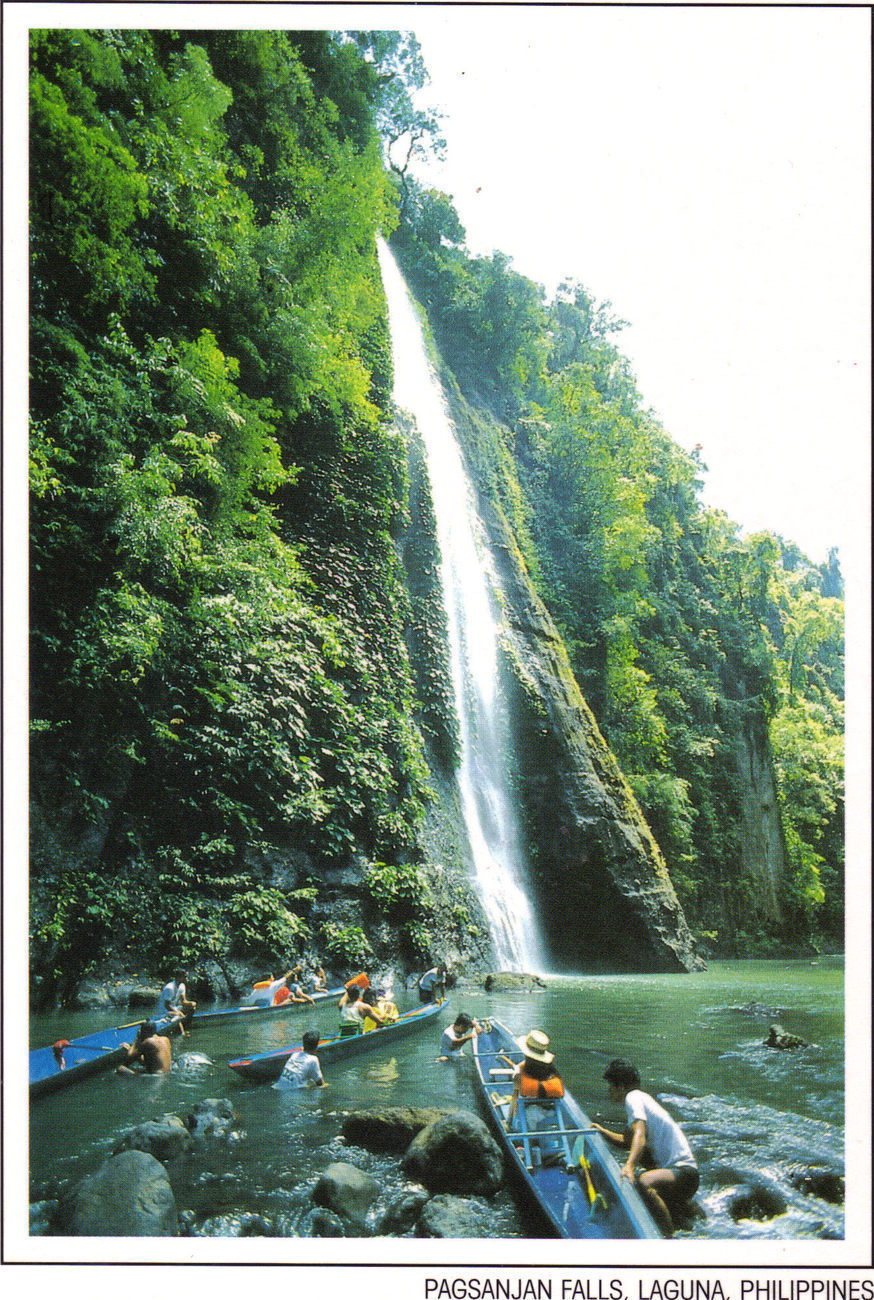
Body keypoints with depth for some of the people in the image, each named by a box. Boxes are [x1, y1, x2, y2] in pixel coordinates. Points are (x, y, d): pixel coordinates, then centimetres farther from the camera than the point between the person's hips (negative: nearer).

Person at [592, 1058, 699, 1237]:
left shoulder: (633, 1097, -11)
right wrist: (603, 1132, 21)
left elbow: (640, 1136, -29)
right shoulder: (643, 1098, 18)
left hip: (684, 1174, -11)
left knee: (644, 1183, -38)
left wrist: (629, 1166, -43)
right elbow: (628, 1141, 29)